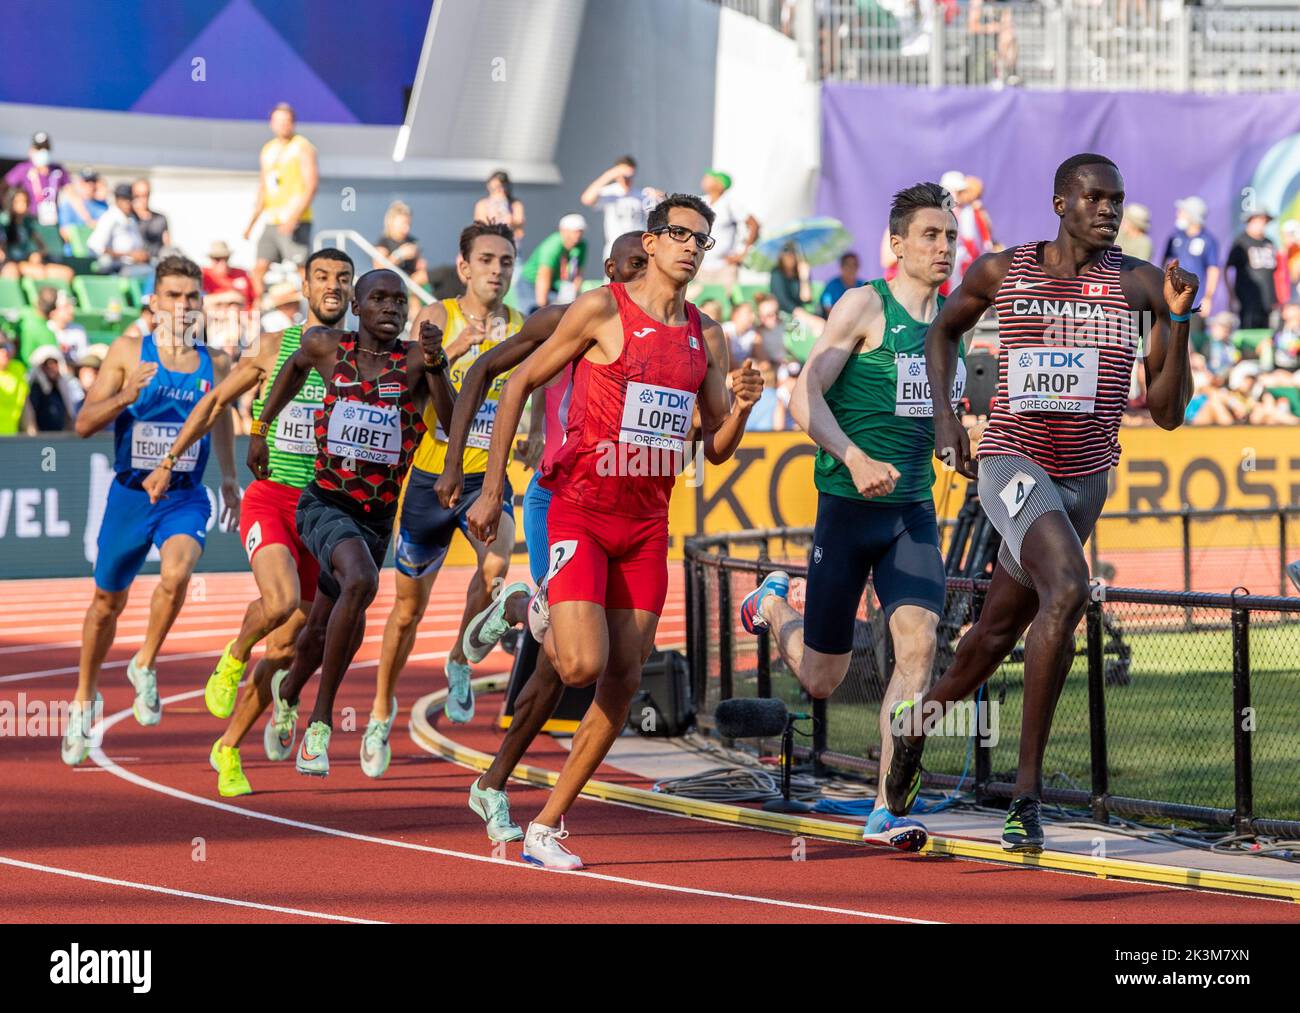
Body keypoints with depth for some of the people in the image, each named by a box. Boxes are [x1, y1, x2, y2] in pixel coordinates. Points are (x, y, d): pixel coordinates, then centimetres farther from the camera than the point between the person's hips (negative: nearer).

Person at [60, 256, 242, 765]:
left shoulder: (214, 363, 0)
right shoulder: (128, 352, -6)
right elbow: (84, 423, -7)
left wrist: (229, 477, 24)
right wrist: (125, 396, -24)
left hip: (186, 497, 0)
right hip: (130, 494, 0)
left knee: (177, 572, -29)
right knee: (108, 601, 13)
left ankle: (145, 666, -6)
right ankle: (84, 697, 36)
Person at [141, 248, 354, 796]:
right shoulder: (275, 347, 4)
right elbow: (215, 402, 13)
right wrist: (168, 463, 10)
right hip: (269, 499, -3)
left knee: (290, 645, 3)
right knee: (282, 602, -30)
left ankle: (228, 749, 20)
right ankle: (234, 658, 2)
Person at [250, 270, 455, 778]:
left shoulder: (416, 359, -7)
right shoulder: (327, 347, -4)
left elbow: (452, 423, -20)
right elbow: (296, 365, 20)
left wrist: (435, 364, -35)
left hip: (380, 514, 3)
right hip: (325, 502, -3)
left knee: (326, 621, 17)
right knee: (360, 581, -31)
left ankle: (287, 696, 49)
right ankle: (320, 722, -24)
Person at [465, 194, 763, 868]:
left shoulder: (707, 337, 10)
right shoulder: (603, 309, -6)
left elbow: (716, 450, 15)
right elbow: (520, 383, -1)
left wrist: (741, 408, -8)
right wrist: (492, 486, -5)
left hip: (647, 521, 5)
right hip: (580, 509, -5)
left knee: (624, 680, 1)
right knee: (583, 665, -19)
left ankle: (547, 827, 10)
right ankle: (543, 613, 18)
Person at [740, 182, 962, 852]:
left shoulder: (951, 315, 11)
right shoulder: (864, 306, -9)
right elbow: (805, 399, -17)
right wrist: (855, 459, -29)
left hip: (913, 509, 5)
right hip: (848, 505, -5)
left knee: (918, 644, -18)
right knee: (822, 679, 6)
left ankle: (887, 810, -15)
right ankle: (772, 606, 42)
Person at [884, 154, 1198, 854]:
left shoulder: (1139, 285, -1)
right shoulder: (1002, 271, -1)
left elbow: (1167, 413, -3)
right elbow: (944, 330, 19)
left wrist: (1177, 321, -16)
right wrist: (944, 417, 7)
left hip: (1086, 477, 4)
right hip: (1012, 462, -4)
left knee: (1000, 628, 15)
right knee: (1067, 590, -29)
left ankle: (920, 719, 45)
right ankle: (1027, 791, -24)